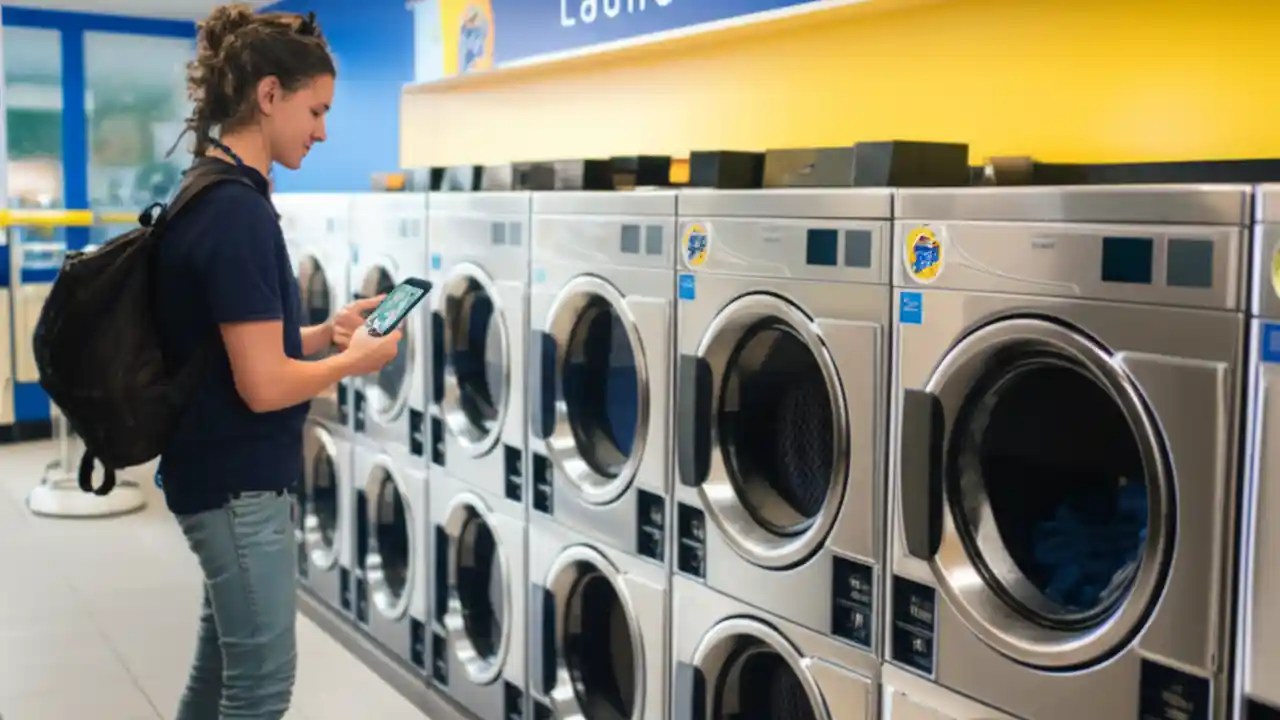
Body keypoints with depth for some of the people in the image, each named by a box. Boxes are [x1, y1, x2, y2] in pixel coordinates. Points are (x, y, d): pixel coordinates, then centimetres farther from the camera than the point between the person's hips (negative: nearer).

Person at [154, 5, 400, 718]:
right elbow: (263, 384, -24)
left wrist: (326, 332, 6)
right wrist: (352, 361, -9)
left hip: (224, 472, 10)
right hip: (240, 481, -10)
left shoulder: (209, 197, 8)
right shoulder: (238, 211, -23)